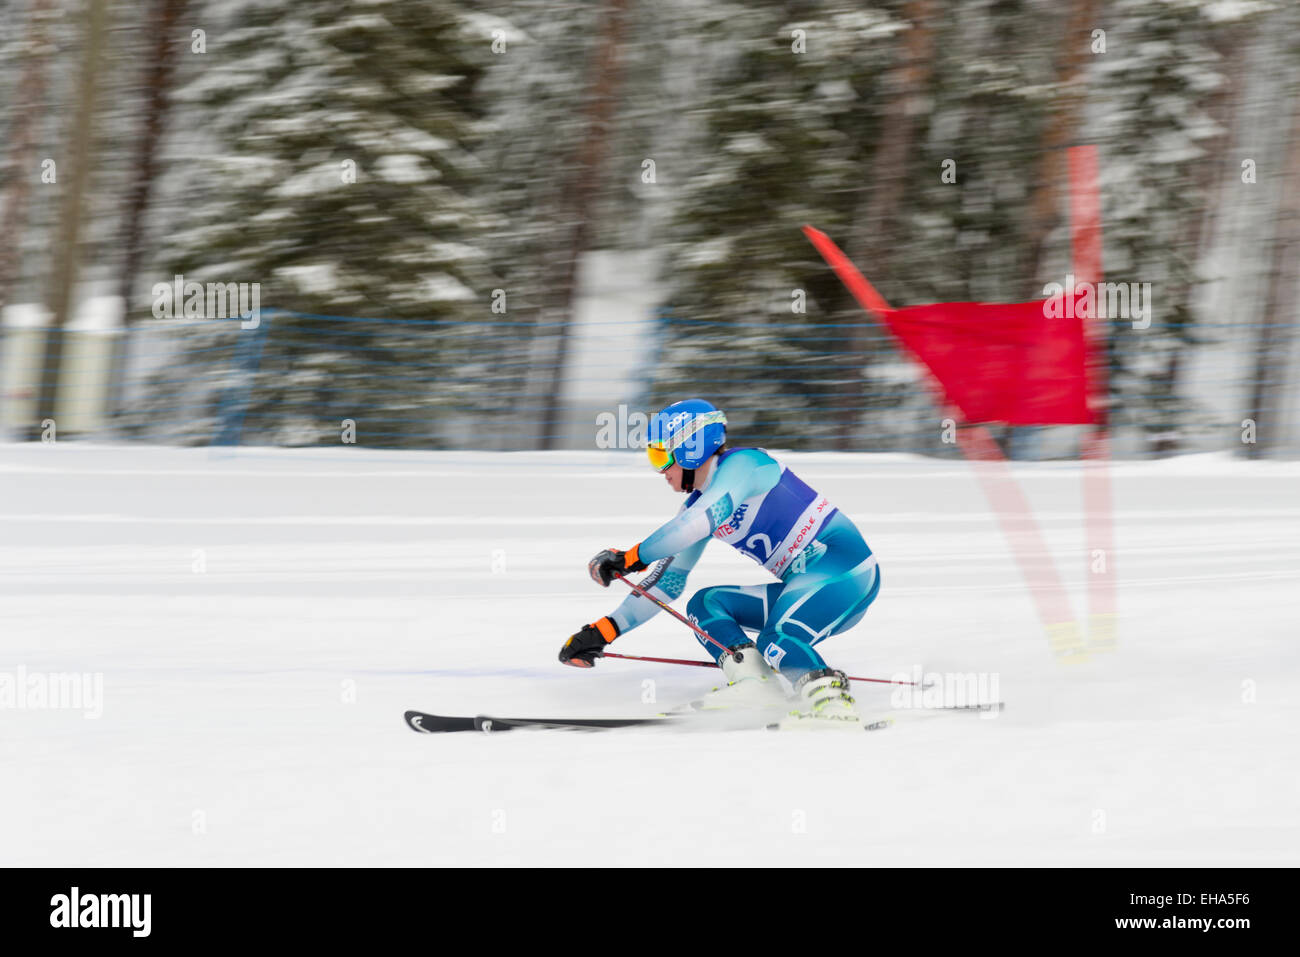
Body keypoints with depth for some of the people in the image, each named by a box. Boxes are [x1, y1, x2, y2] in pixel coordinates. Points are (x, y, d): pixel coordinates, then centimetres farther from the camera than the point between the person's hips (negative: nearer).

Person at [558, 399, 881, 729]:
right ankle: (753, 681, -15)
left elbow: (704, 520, -29)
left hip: (845, 567, -10)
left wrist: (630, 558, -27)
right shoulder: (697, 504, 15)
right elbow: (667, 582, 18)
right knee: (705, 605, 3)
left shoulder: (741, 464, -12)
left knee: (776, 644, -30)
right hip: (803, 584, 10)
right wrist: (604, 630, 10)